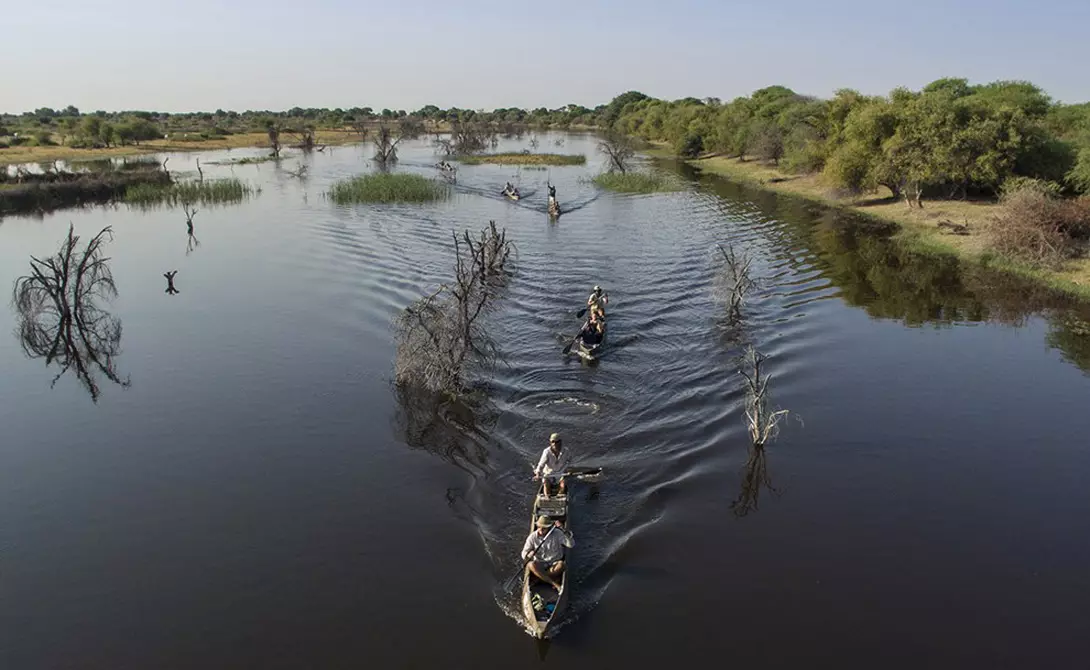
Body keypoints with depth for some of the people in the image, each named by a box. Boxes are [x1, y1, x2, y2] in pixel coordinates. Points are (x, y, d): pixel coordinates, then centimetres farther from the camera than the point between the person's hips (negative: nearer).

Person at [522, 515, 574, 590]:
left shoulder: (557, 534, -10)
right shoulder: (532, 537, -7)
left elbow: (571, 544, -21)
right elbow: (524, 555, -6)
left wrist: (564, 530, -33)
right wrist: (528, 555, -32)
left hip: (554, 564, -1)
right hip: (540, 564, 1)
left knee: (561, 565, -34)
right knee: (531, 564, -32)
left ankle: (540, 578, -15)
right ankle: (555, 584, -28)